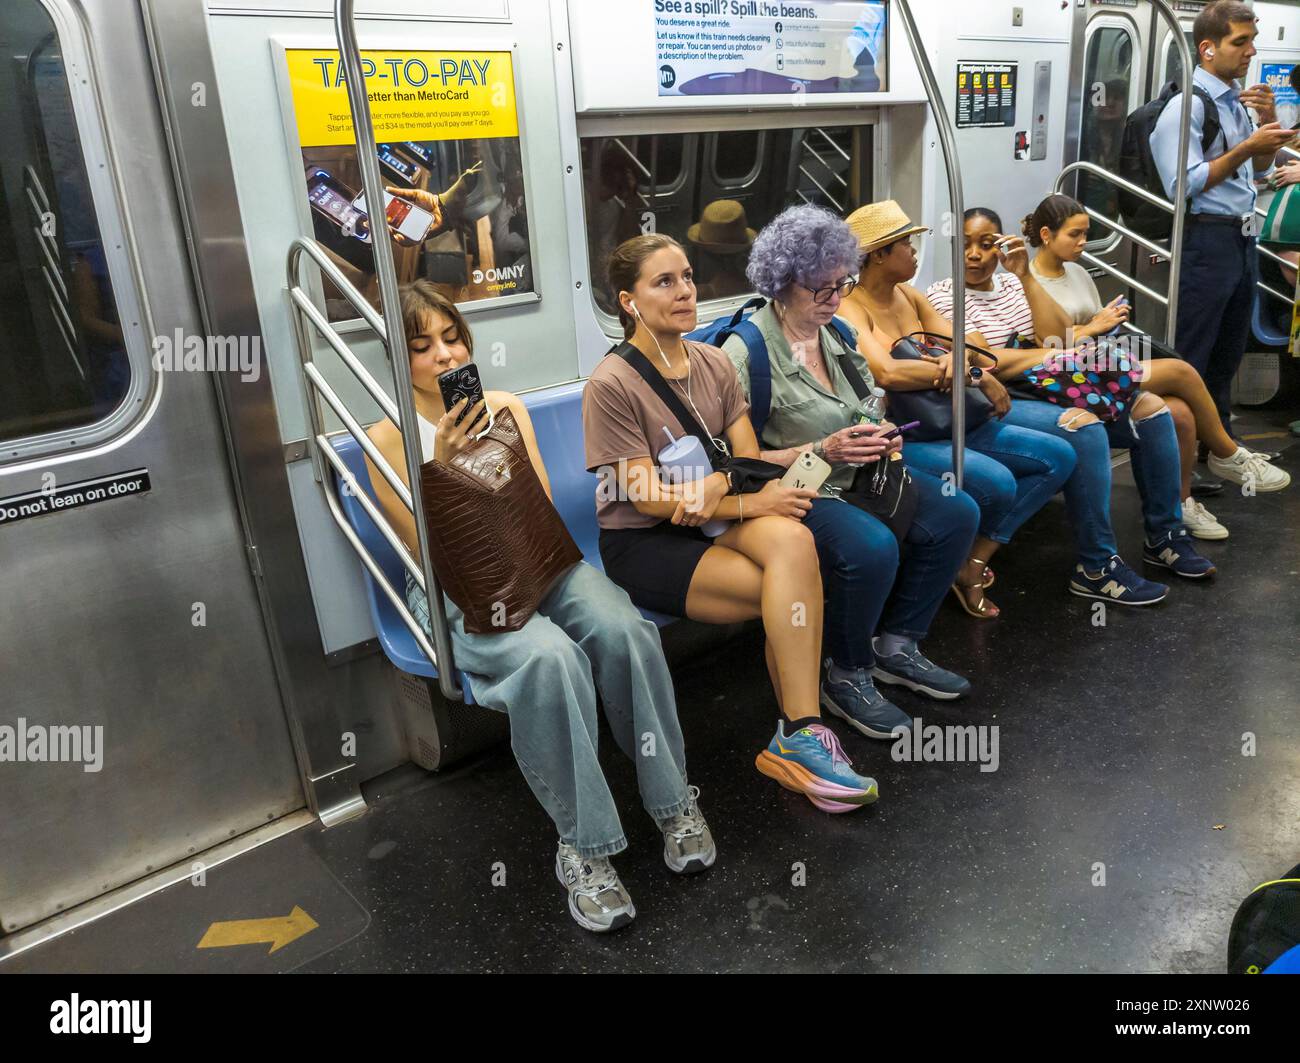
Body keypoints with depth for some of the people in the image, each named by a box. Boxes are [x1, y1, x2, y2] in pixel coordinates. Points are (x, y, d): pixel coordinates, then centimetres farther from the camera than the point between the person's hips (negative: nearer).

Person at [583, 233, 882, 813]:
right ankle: (801, 733, -9)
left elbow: (751, 461, 4)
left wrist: (718, 482, -21)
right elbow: (648, 498, -15)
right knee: (795, 592, -25)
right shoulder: (611, 385, -10)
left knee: (791, 538, -29)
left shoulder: (713, 363, 9)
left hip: (711, 524, 5)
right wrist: (751, 503, -20)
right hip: (642, 545, -5)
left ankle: (797, 739, -22)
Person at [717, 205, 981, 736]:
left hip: (854, 474, 8)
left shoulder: (836, 332, 7)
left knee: (956, 513, -5)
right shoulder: (747, 352, -16)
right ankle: (846, 678, -7)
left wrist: (880, 438, -1)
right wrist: (822, 451, -25)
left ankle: (897, 646, 9)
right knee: (873, 547, -33)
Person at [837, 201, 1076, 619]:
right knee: (996, 481, -31)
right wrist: (973, 373, -22)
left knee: (1058, 456, 2)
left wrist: (960, 356, -17)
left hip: (943, 422, 9)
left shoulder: (909, 296, 14)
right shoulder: (850, 309, -11)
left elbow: (974, 343, 10)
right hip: (896, 438, -9)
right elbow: (886, 372, -29)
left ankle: (974, 565, -2)